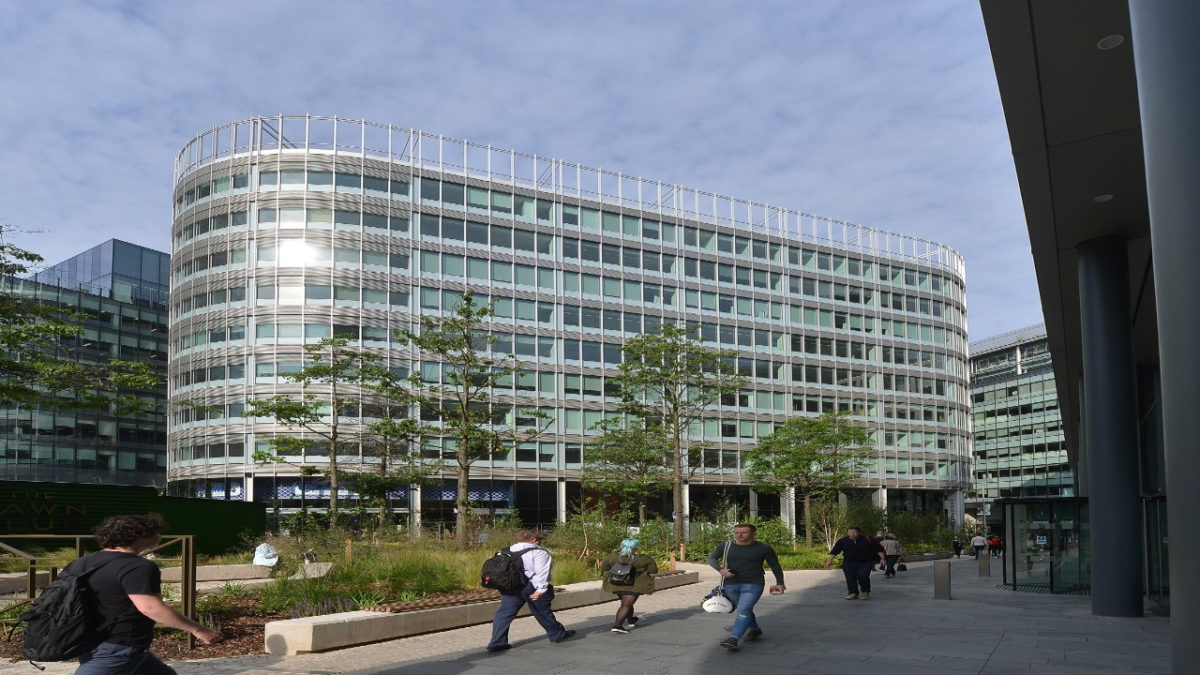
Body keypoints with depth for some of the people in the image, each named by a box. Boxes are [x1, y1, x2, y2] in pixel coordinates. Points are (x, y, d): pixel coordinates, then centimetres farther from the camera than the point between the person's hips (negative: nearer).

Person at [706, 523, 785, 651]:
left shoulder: (763, 548, -4)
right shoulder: (725, 546, 0)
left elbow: (775, 566, 5)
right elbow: (711, 558, -1)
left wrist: (780, 583, 4)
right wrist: (720, 569, -19)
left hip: (753, 584, -4)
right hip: (731, 584, 4)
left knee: (743, 611, -17)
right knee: (745, 610, 17)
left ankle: (733, 639, -23)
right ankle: (754, 630, 39)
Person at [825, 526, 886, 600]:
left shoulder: (867, 540, -5)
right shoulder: (842, 541, -2)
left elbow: (878, 549, 2)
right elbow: (834, 552, 2)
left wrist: (882, 558, -7)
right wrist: (829, 561, -4)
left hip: (865, 563, -3)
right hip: (849, 563, 3)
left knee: (862, 577, -18)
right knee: (850, 579, -4)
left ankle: (865, 592, 4)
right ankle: (853, 593, 12)